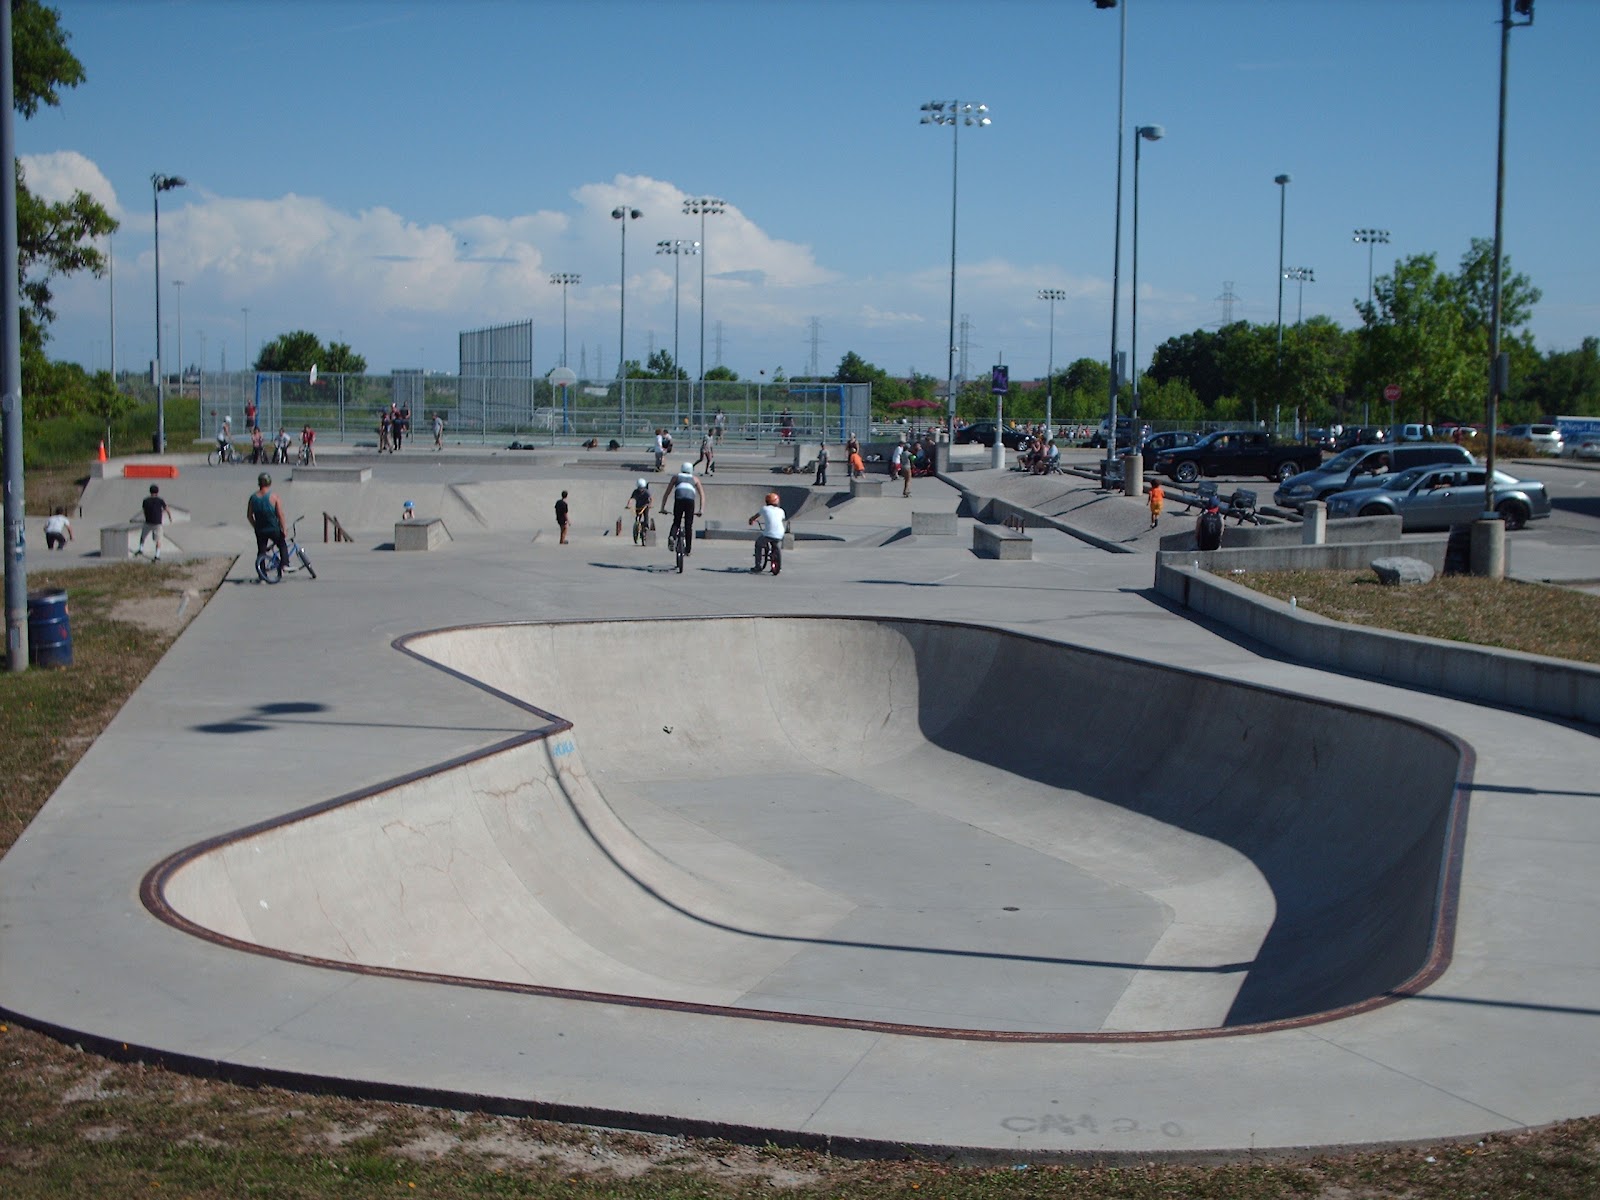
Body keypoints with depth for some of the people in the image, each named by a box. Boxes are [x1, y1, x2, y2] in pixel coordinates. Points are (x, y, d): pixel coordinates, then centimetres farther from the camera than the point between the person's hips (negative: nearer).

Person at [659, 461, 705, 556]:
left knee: (676, 522, 14)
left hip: (679, 499, 0)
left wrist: (662, 508, 26)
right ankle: (688, 549, 6)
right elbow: (702, 495, 20)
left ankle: (671, 536, -15)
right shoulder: (695, 478, 29)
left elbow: (666, 493, 26)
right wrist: (701, 509, 17)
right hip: (690, 500, 0)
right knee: (688, 526, 9)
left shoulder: (676, 477, 30)